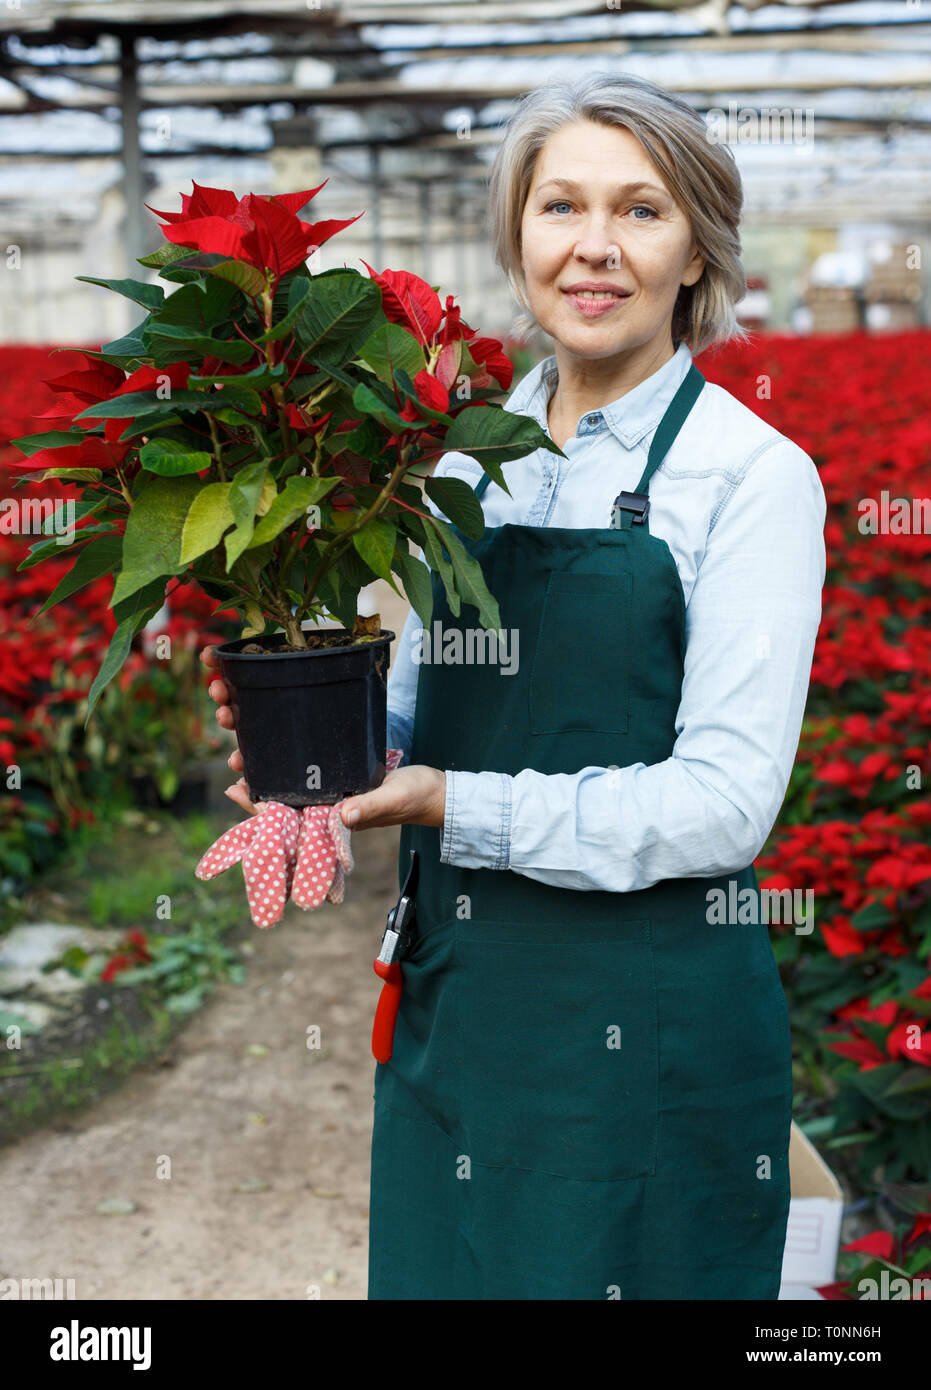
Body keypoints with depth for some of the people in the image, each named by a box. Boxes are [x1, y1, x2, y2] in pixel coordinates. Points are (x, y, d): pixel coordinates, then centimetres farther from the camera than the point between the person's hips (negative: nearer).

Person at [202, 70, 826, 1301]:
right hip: (454, 1012, 5)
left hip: (648, 1035, -5)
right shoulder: (469, 456, 5)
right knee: (439, 1274, 19)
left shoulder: (752, 473, -10)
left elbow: (725, 804, -17)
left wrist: (455, 805, -20)